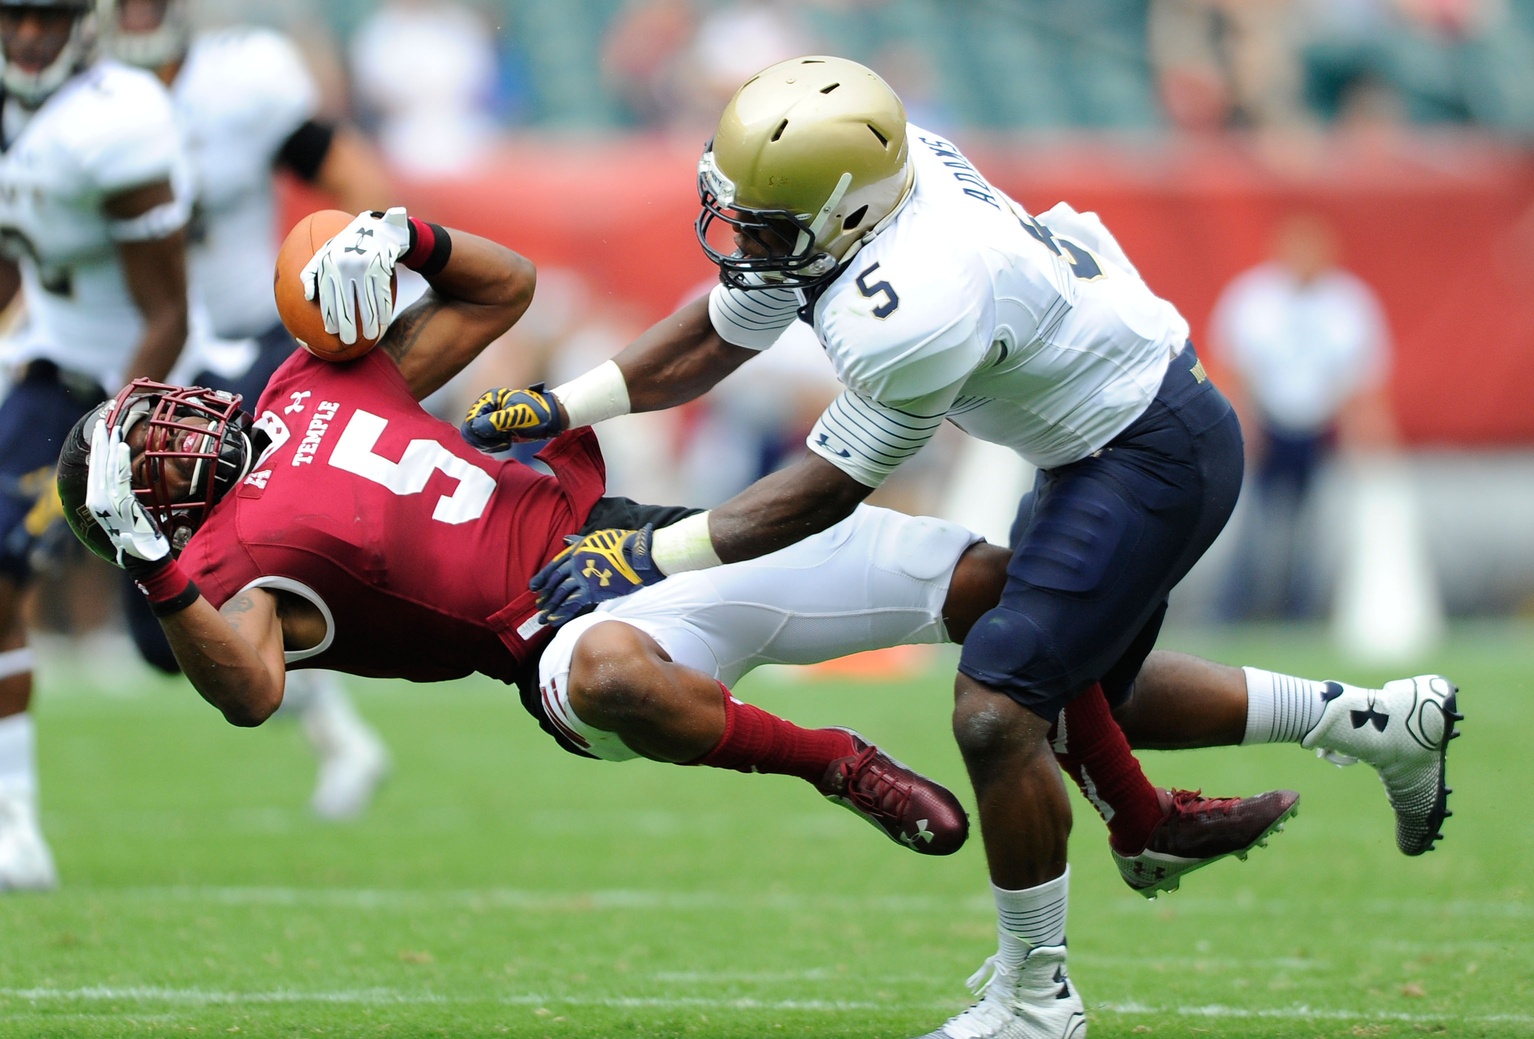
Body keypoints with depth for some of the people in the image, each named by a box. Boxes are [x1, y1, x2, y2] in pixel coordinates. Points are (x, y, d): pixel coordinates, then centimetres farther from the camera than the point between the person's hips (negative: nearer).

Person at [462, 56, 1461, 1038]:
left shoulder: (910, 312, -35)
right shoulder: (846, 185, -7)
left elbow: (827, 489, -22)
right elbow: (715, 336, 8)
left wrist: (649, 555, -20)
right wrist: (558, 410, 3)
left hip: (1153, 459, -10)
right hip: (1109, 435, 10)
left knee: (1000, 712, -14)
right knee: (1085, 700, 22)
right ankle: (1384, 721, 34)